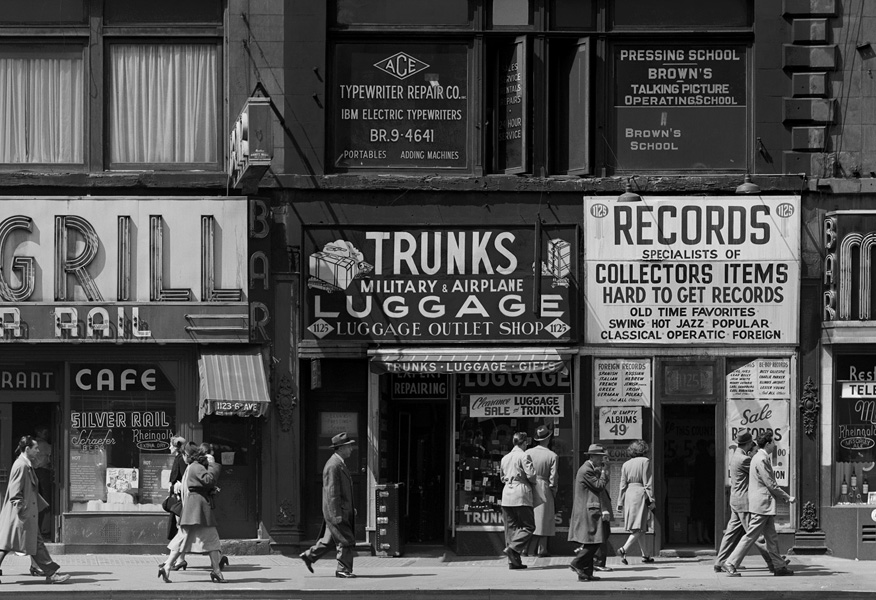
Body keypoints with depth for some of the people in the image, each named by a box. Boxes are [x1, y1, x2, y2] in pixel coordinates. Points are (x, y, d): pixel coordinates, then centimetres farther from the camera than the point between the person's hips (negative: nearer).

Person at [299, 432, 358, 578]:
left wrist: (351, 508, 23)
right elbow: (332, 492, -22)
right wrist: (337, 514, -23)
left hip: (342, 510, 10)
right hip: (336, 511, -10)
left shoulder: (339, 463, 14)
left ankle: (308, 556, 26)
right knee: (345, 540, -5)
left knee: (329, 539, 16)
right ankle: (343, 569, 2)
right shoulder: (333, 466, -19)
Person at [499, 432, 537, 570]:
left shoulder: (505, 458, 15)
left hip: (507, 495, 7)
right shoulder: (524, 456, -7)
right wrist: (533, 482, 7)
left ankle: (514, 560, 4)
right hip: (521, 494, -7)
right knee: (528, 526, 0)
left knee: (511, 527, 7)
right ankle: (512, 548, -20)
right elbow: (531, 475, -13)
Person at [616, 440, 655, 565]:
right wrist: (651, 499, -6)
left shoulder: (626, 464, 11)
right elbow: (647, 482, -7)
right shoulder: (645, 461, -2)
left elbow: (623, 485, 10)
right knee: (639, 527, -9)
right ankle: (624, 549, -27)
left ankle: (645, 555, 17)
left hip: (628, 494, 6)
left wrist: (620, 503, 12)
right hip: (640, 493, -6)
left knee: (638, 528, 13)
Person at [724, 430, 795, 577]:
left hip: (765, 506, 10)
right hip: (761, 504, -10)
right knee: (750, 536, -7)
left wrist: (784, 497, 18)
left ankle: (779, 566, 15)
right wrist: (788, 497, -9)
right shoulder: (761, 460, -17)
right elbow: (771, 485, -17)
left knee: (772, 537, 12)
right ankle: (731, 563, -5)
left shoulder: (760, 458, 15)